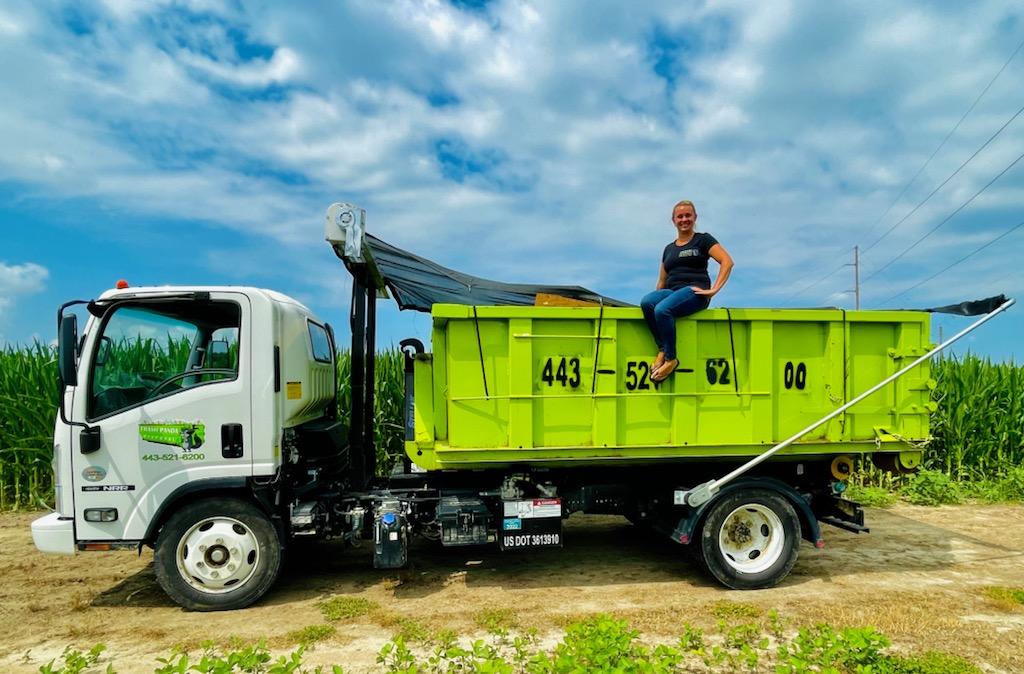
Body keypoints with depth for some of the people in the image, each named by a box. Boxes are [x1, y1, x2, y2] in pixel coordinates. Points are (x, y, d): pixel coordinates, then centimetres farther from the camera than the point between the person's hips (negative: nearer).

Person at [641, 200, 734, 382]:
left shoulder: (703, 239, 9)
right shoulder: (669, 248, 25)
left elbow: (727, 262, -3)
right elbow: (662, 281, 26)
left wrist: (714, 289, -13)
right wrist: (657, 296, 8)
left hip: (694, 291, -5)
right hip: (672, 291, 5)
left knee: (662, 309, -35)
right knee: (646, 302, -30)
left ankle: (671, 359, -23)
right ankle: (662, 349, -21)